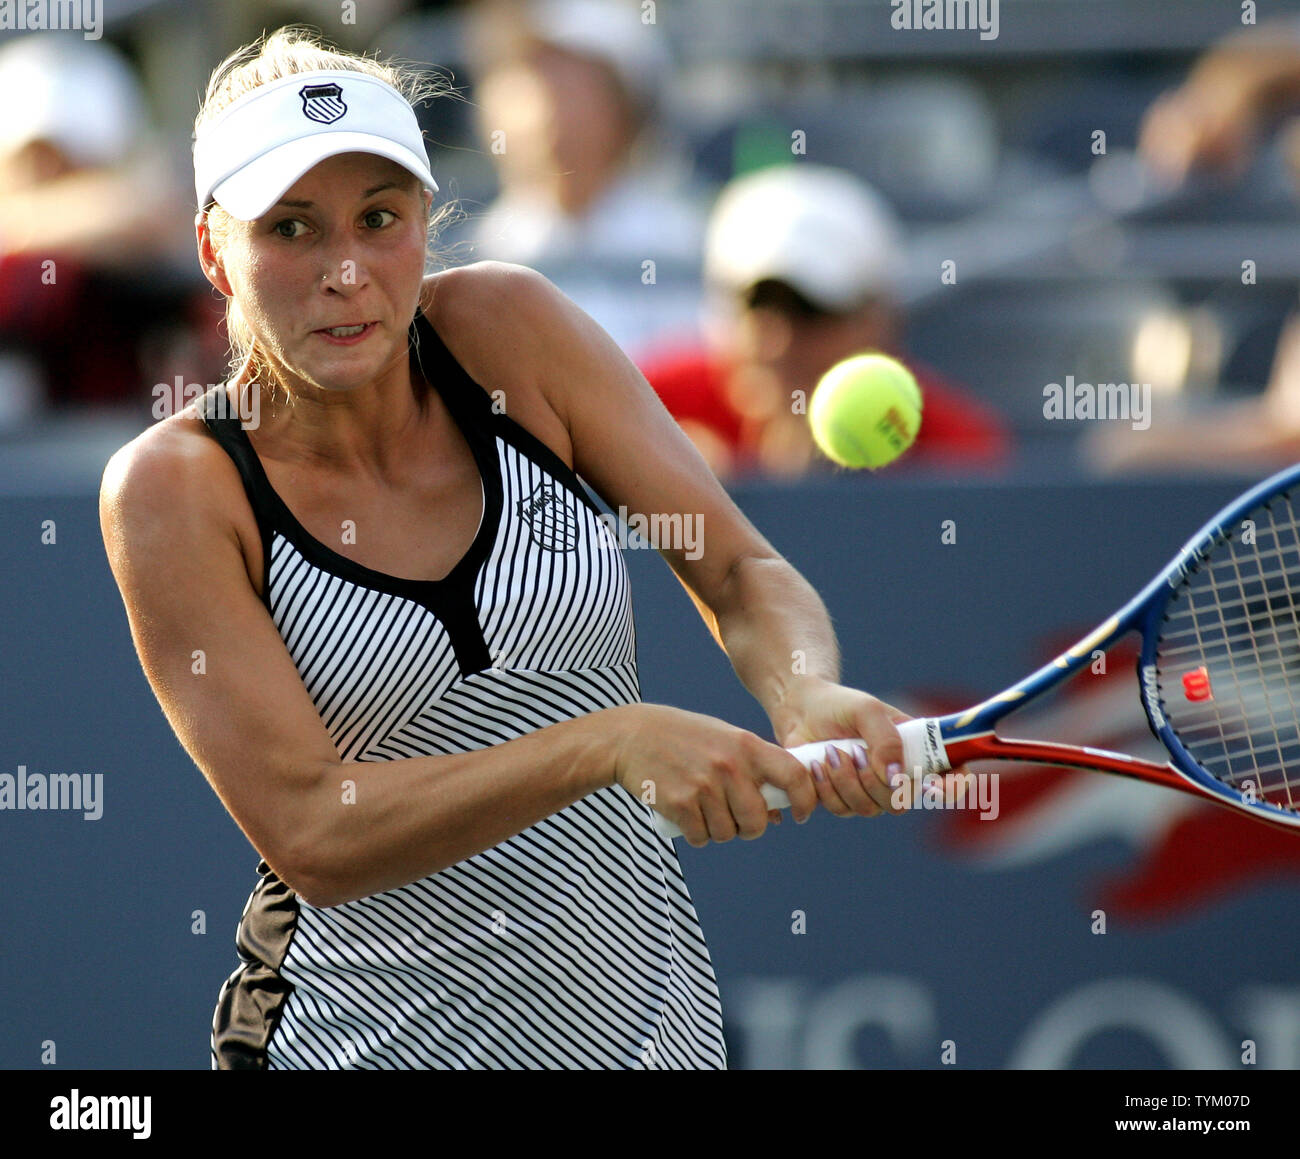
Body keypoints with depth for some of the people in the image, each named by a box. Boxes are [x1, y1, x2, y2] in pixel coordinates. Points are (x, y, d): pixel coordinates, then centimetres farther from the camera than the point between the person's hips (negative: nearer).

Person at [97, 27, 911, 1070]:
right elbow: (306, 836, -23)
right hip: (365, 1037, -3)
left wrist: (811, 698, -27)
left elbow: (742, 573, -4)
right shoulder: (178, 488, -16)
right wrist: (615, 742, -33)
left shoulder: (507, 329, -8)